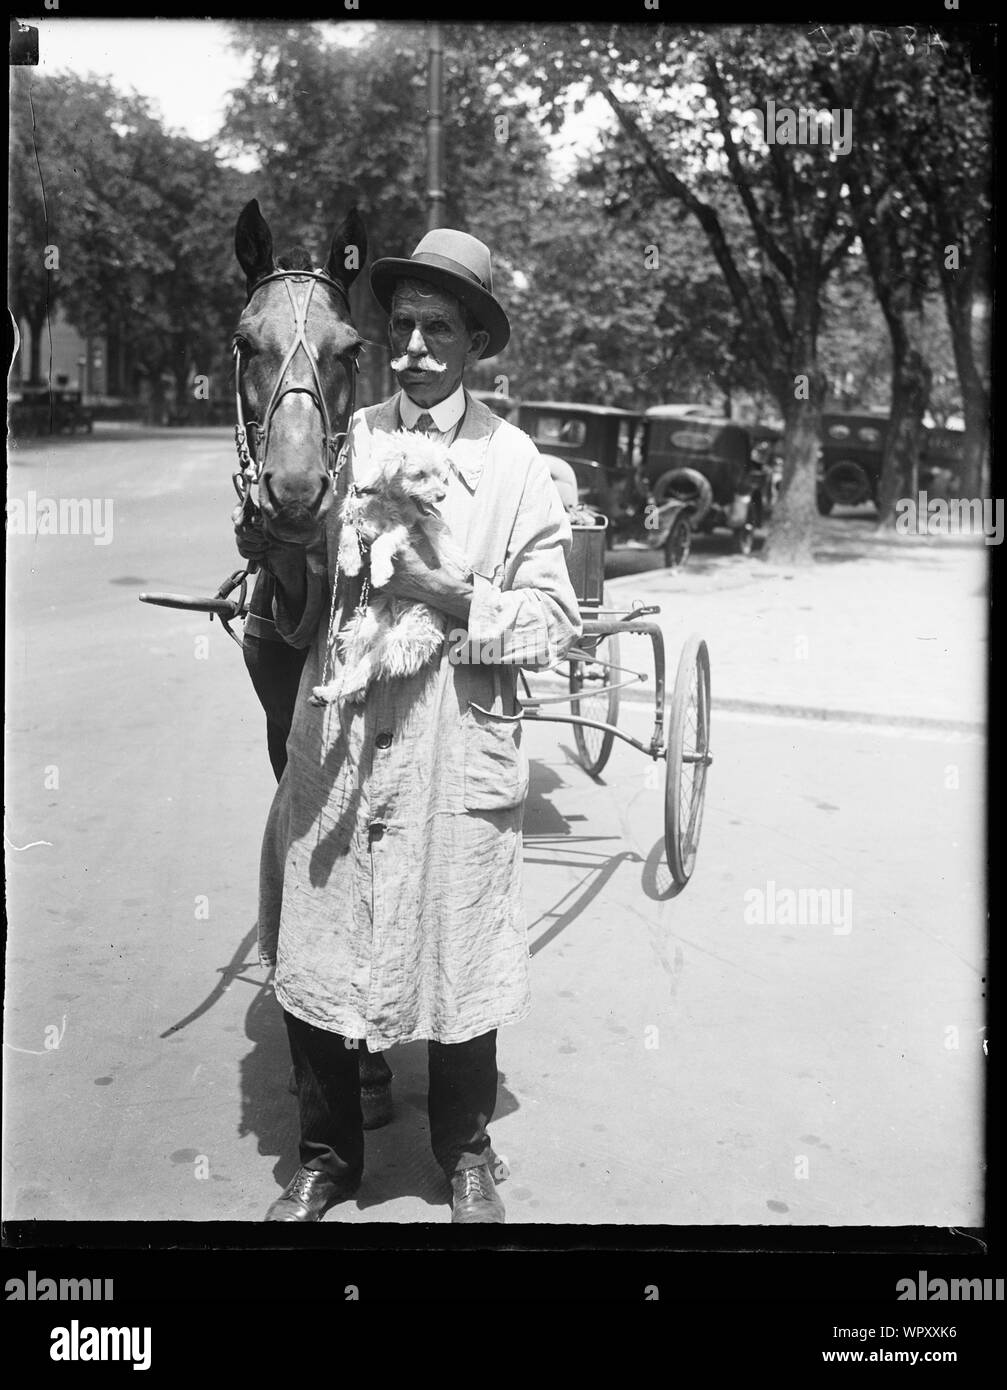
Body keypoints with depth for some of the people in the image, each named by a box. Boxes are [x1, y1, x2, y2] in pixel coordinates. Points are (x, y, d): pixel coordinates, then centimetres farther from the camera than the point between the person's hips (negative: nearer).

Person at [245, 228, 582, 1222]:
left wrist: (447, 593, -18)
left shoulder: (514, 463, -2)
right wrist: (281, 556, -10)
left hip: (456, 754, -2)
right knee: (310, 955, 9)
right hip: (335, 741, 2)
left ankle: (465, 1158, 34)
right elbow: (306, 609, 11)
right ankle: (326, 1159, 32)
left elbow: (556, 622, -5)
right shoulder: (353, 438, 4)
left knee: (459, 955, 9)